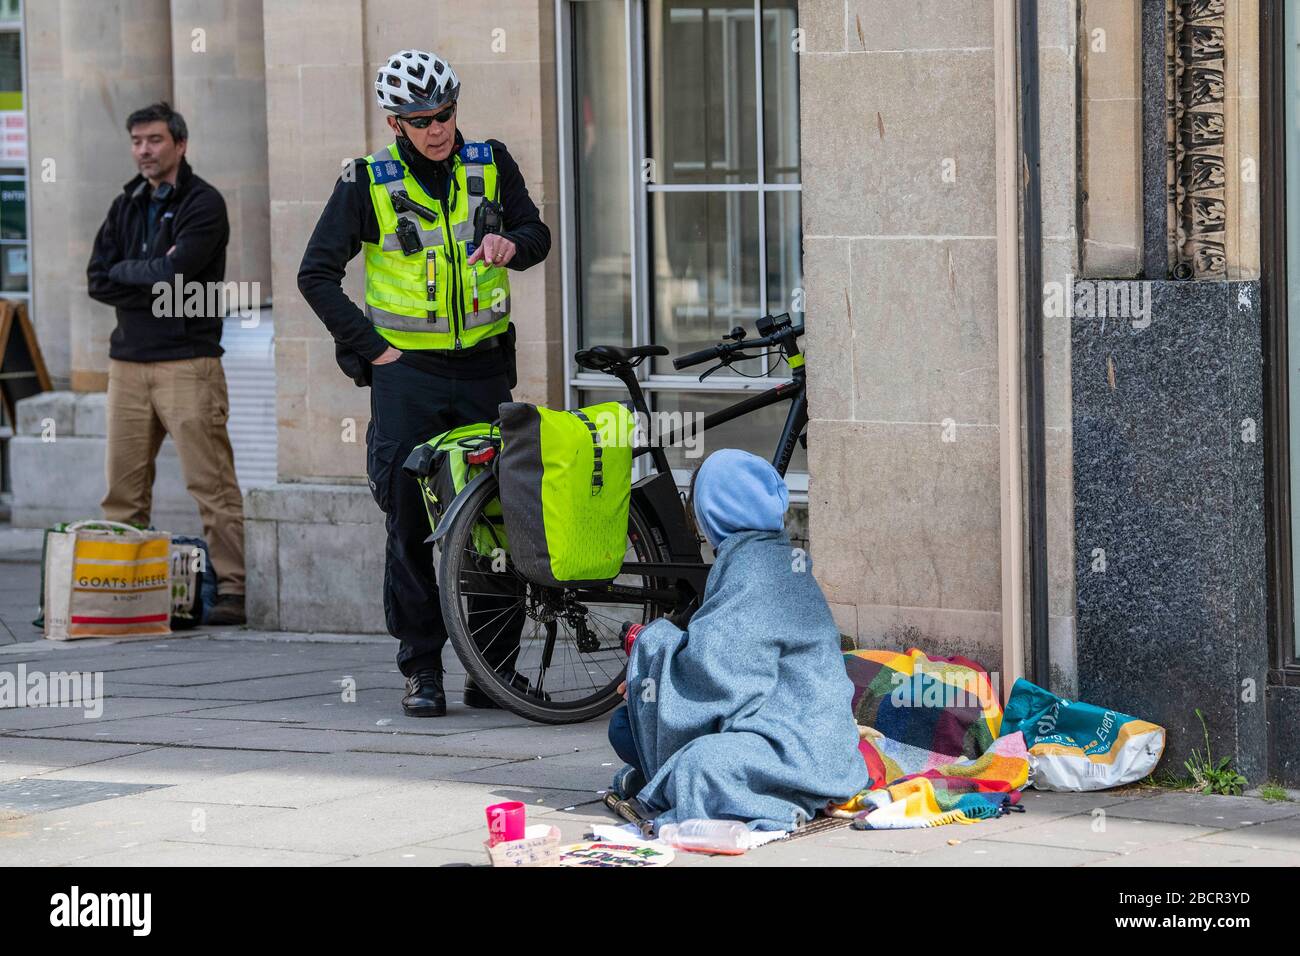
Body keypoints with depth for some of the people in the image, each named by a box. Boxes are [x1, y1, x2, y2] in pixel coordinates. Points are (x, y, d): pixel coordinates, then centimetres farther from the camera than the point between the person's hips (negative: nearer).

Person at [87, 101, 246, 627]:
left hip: (187, 362, -6)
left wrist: (124, 273, 1)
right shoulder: (127, 205, 16)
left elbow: (172, 273, -16)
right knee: (123, 491, 6)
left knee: (212, 485, -8)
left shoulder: (203, 204, -4)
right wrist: (154, 282, -7)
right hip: (128, 361, 6)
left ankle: (230, 589, -7)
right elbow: (97, 280, 7)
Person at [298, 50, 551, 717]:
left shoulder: (490, 164, 4)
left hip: (484, 367, 2)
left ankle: (493, 668, 8)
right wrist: (373, 347, -7)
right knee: (410, 522, -5)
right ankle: (421, 670, 1)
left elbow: (537, 232, 11)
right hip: (406, 369, -2)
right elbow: (317, 274, -1)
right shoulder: (367, 181, -3)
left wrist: (511, 244, -14)